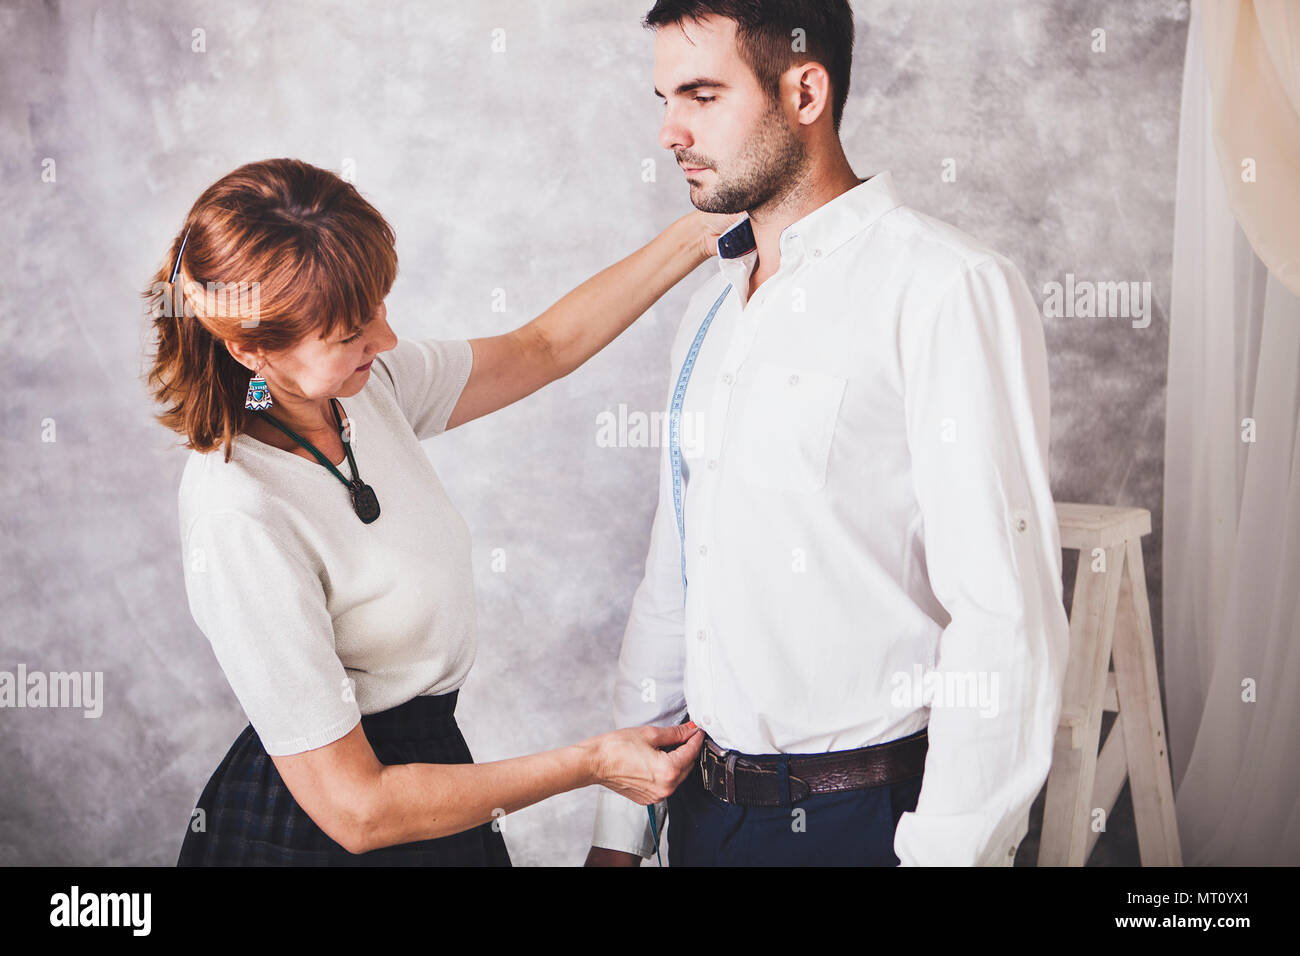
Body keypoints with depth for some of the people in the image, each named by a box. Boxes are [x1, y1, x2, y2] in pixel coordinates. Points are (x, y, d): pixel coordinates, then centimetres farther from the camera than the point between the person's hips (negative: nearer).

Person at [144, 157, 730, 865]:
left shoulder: (366, 383, -7)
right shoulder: (238, 520, -30)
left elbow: (544, 346, 10)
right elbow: (356, 809, -26)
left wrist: (700, 232, 5)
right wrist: (592, 764, -20)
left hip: (421, 761, 8)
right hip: (316, 839, -8)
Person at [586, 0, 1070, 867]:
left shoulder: (951, 290, -15)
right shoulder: (713, 309, 10)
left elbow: (1007, 618, -20)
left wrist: (948, 850, -21)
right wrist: (620, 824, 13)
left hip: (862, 819, -7)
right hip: (704, 801, 7)